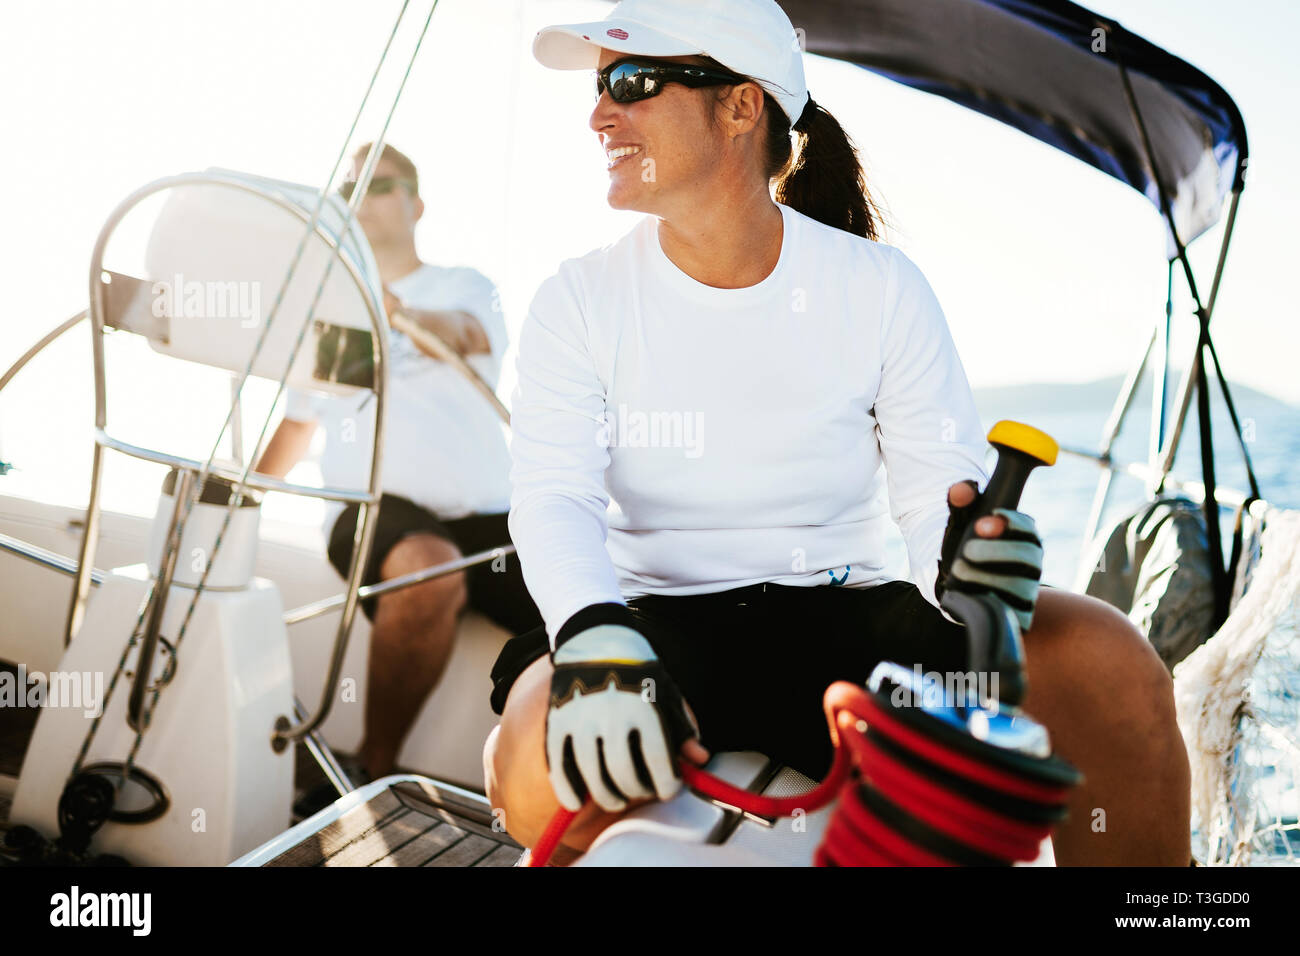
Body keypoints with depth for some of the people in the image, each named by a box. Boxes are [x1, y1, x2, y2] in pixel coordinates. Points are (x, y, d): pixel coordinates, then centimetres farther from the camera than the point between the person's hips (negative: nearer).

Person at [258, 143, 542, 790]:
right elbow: (299, 419, 34)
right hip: (375, 504, 0)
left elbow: (466, 333, -9)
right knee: (428, 571, -39)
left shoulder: (464, 287, 18)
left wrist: (400, 312, -32)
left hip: (487, 513, 0)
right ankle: (374, 768, -22)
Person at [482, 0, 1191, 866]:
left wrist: (961, 560, -27)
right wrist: (595, 634, -33)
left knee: (1106, 658, -22)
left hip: (845, 613, 2)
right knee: (549, 761, -37)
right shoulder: (581, 299, 2)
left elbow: (939, 485, -1)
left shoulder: (879, 287, 2)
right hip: (657, 622, -1)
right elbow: (554, 494, -11)